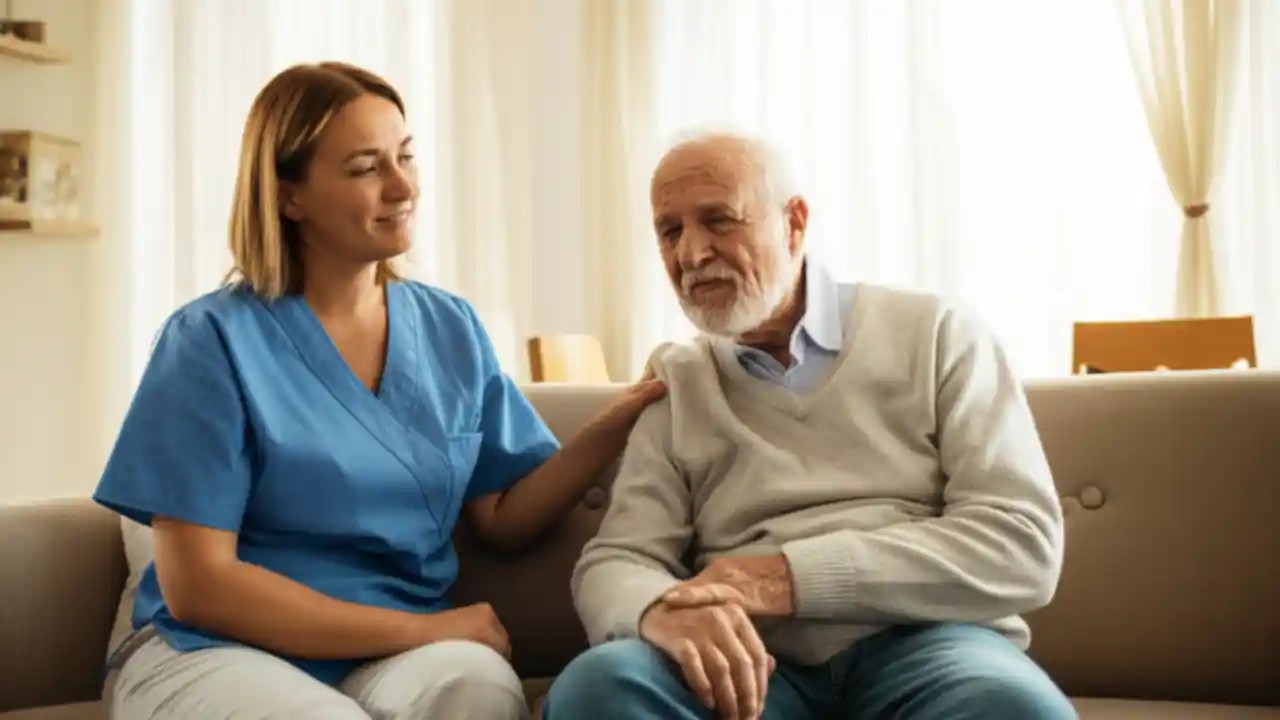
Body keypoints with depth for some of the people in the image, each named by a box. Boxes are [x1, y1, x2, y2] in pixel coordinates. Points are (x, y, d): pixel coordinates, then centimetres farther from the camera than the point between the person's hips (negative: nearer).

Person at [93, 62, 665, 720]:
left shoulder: (451, 329, 9)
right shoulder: (214, 339, -7)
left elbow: (501, 519, 7)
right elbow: (197, 585, -11)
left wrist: (616, 424, -9)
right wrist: (423, 627, -14)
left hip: (401, 654, 4)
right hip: (217, 650, -3)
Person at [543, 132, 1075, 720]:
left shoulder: (935, 335, 7)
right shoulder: (675, 385, 15)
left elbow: (1024, 545, -4)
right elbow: (613, 565, 6)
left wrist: (791, 575, -14)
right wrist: (662, 608, -21)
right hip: (755, 666, 2)